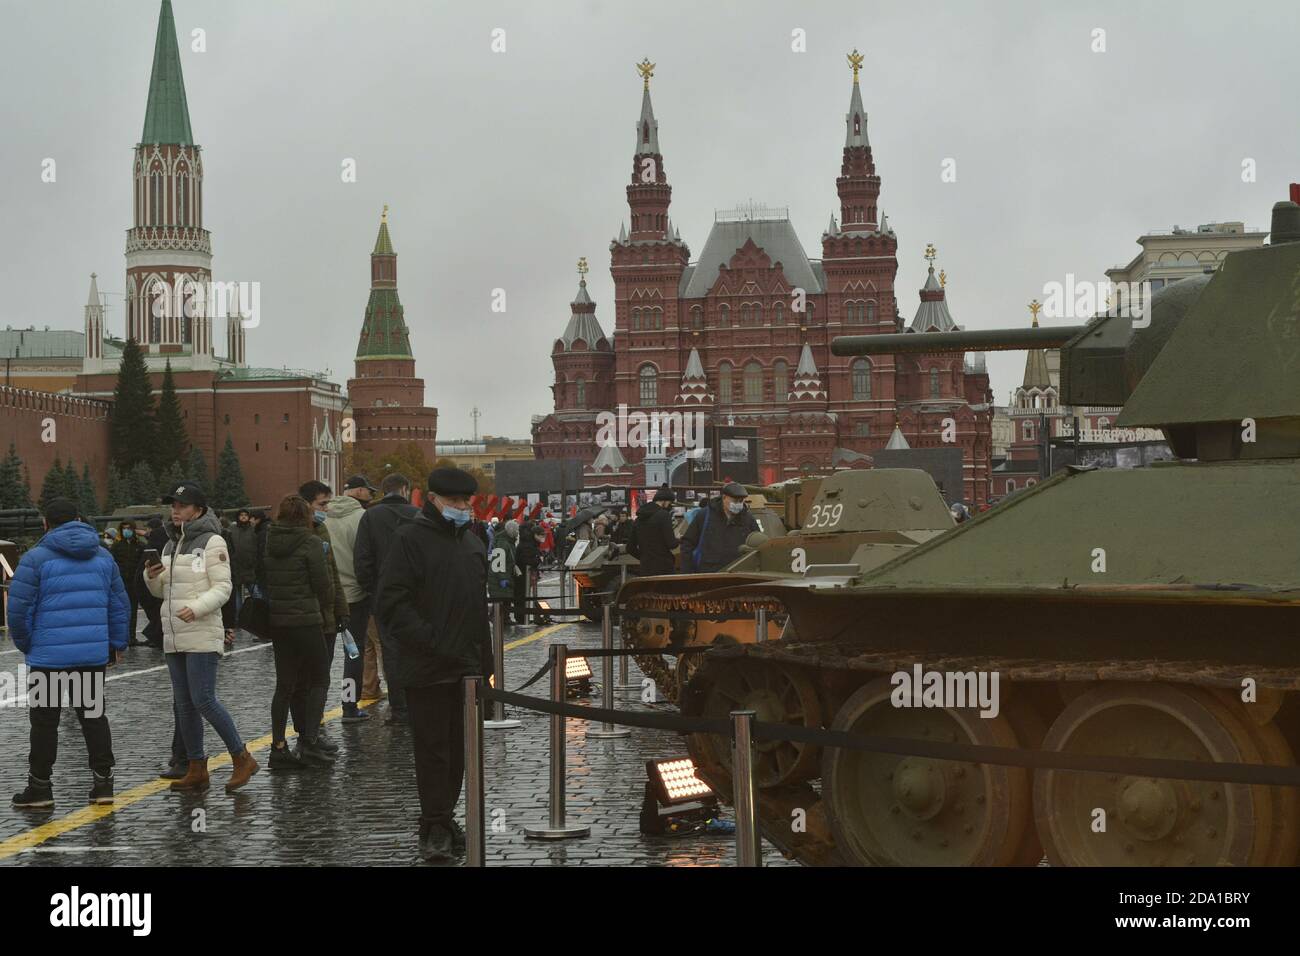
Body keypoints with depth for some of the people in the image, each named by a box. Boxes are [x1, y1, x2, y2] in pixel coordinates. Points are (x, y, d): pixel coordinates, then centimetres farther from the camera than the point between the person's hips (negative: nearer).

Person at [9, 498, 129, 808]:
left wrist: (25, 644, 6)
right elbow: (120, 605, 11)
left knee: (44, 720, 6)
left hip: (48, 655, -4)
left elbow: (18, 608, -9)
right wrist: (116, 643, 19)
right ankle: (103, 781, 11)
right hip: (94, 654, 4)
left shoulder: (36, 558, -7)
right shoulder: (103, 557, 9)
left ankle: (40, 786, 11)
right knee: (93, 715, 12)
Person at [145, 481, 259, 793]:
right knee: (184, 704, 8)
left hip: (202, 635, -8)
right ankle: (196, 770, 14)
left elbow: (223, 588, -12)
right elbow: (161, 591, 20)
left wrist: (196, 608, -27)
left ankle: (242, 759, 0)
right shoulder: (171, 545, 16)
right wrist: (152, 576, -1)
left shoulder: (212, 542, -6)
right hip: (173, 636, 8)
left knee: (203, 700, -12)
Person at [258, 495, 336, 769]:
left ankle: (279, 748, 8)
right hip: (306, 620, -6)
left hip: (275, 620, 6)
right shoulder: (310, 543, -10)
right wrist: (325, 610, 9)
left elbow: (260, 580, 11)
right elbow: (323, 583, -8)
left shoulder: (266, 543, 5)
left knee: (286, 685, 10)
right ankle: (310, 743, -3)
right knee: (317, 680, 6)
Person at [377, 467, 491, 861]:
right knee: (432, 748, -4)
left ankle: (443, 818, 19)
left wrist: (485, 661, 19)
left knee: (458, 748, 9)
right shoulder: (412, 538, -7)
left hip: (466, 666, 7)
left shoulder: (472, 541, 17)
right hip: (428, 669, -7)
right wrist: (431, 643, -19)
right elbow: (392, 603, -13)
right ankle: (435, 826, 1)